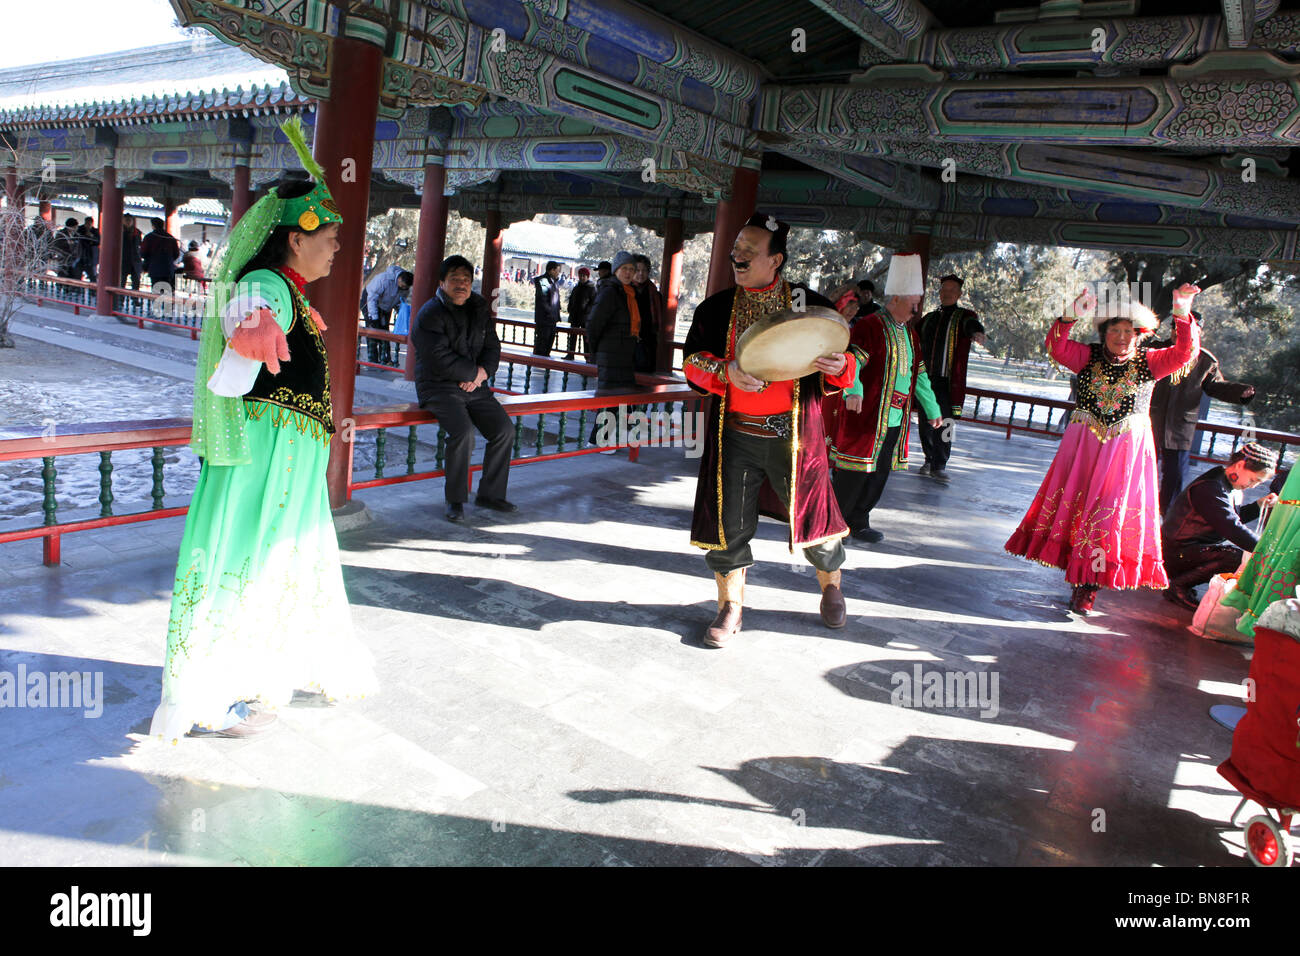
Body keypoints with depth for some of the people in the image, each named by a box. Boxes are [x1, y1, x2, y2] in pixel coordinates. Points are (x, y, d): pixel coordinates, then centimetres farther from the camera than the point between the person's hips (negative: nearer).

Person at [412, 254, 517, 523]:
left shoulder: (480, 309, 12)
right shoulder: (430, 314, -9)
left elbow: (493, 347, 12)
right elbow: (441, 360, -19)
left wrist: (483, 372, -8)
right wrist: (474, 372, -10)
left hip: (475, 387, 6)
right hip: (440, 388, -6)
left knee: (505, 430, -9)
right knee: (463, 432, -28)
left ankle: (490, 493, 5)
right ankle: (455, 500, -12)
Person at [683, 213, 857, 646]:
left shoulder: (810, 305, 1)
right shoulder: (716, 307, 5)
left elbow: (843, 362, 5)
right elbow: (693, 361, 1)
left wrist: (840, 367, -19)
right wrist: (728, 372, -19)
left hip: (793, 435, -1)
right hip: (735, 435, 1)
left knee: (812, 513, 9)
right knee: (728, 522, 3)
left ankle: (831, 587, 37)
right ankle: (731, 606, 22)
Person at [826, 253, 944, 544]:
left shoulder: (909, 333, 17)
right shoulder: (870, 326, -9)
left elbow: (919, 374, 25)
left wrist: (932, 409, 30)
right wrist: (853, 390, -41)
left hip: (895, 421, 8)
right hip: (865, 417, -8)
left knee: (878, 474, 11)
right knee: (853, 475, -3)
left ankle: (857, 522, 24)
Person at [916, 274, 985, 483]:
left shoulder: (963, 316, 5)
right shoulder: (929, 318, 18)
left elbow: (972, 325, -17)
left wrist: (977, 332, -41)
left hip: (949, 382, -4)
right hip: (925, 379, 4)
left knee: (944, 424, -9)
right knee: (926, 424, 6)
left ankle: (939, 466, -2)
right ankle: (930, 460, 23)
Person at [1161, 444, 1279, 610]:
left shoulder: (1232, 485, 10)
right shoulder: (1210, 488, -23)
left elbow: (1234, 517, 22)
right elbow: (1233, 529, -28)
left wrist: (1259, 505, 7)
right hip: (1176, 552, -11)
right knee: (1238, 557, -26)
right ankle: (1178, 586, -14)